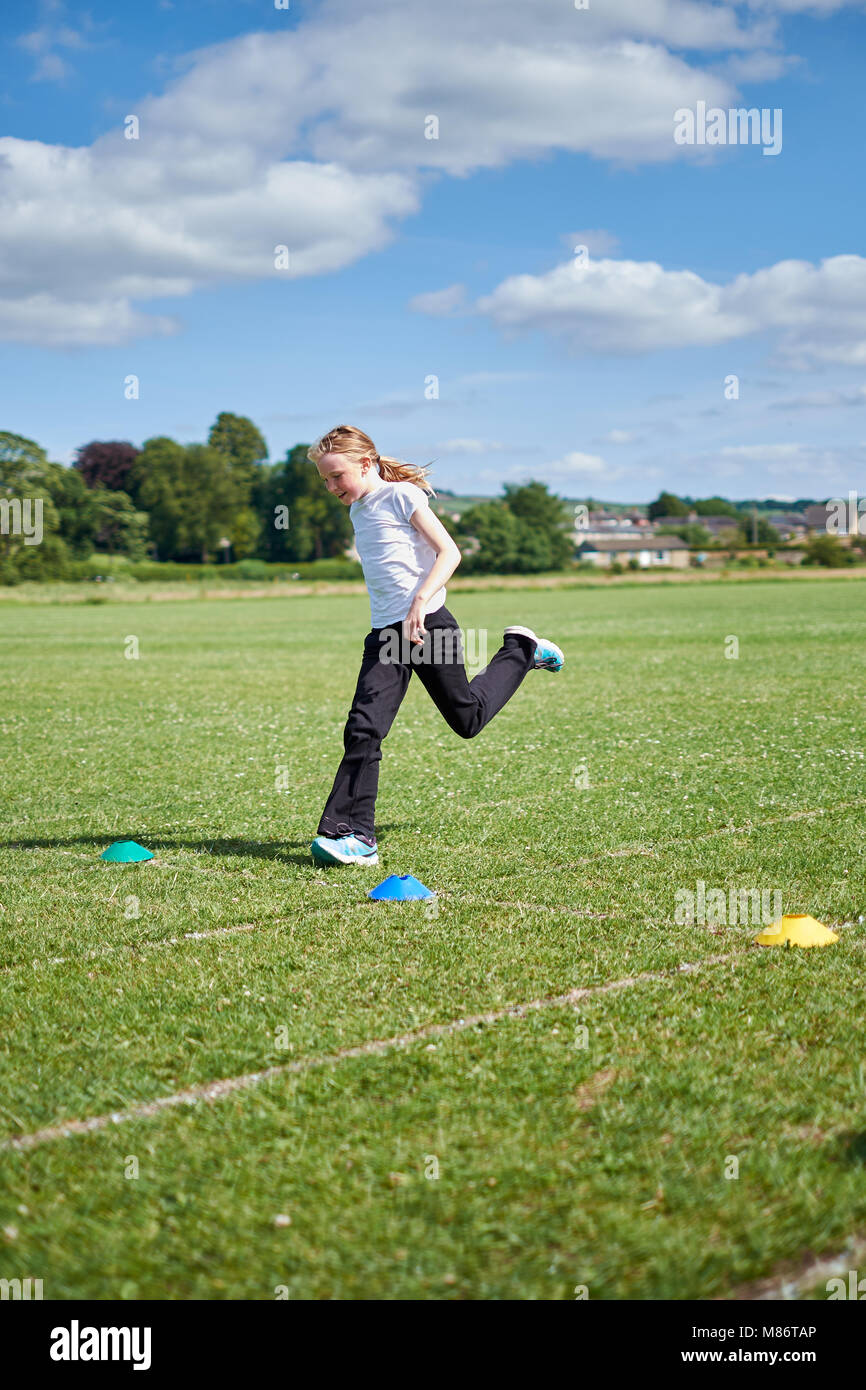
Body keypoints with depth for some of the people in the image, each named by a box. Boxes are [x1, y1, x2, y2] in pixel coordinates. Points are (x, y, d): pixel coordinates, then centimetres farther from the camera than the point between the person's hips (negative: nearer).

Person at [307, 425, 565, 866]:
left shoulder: (400, 495, -7)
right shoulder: (358, 510, 16)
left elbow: (449, 552, -13)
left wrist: (419, 602, -23)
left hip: (427, 625, -6)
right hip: (385, 634, 6)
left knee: (467, 718, 7)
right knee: (363, 729, -9)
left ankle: (521, 651, 31)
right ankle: (354, 835, -12)